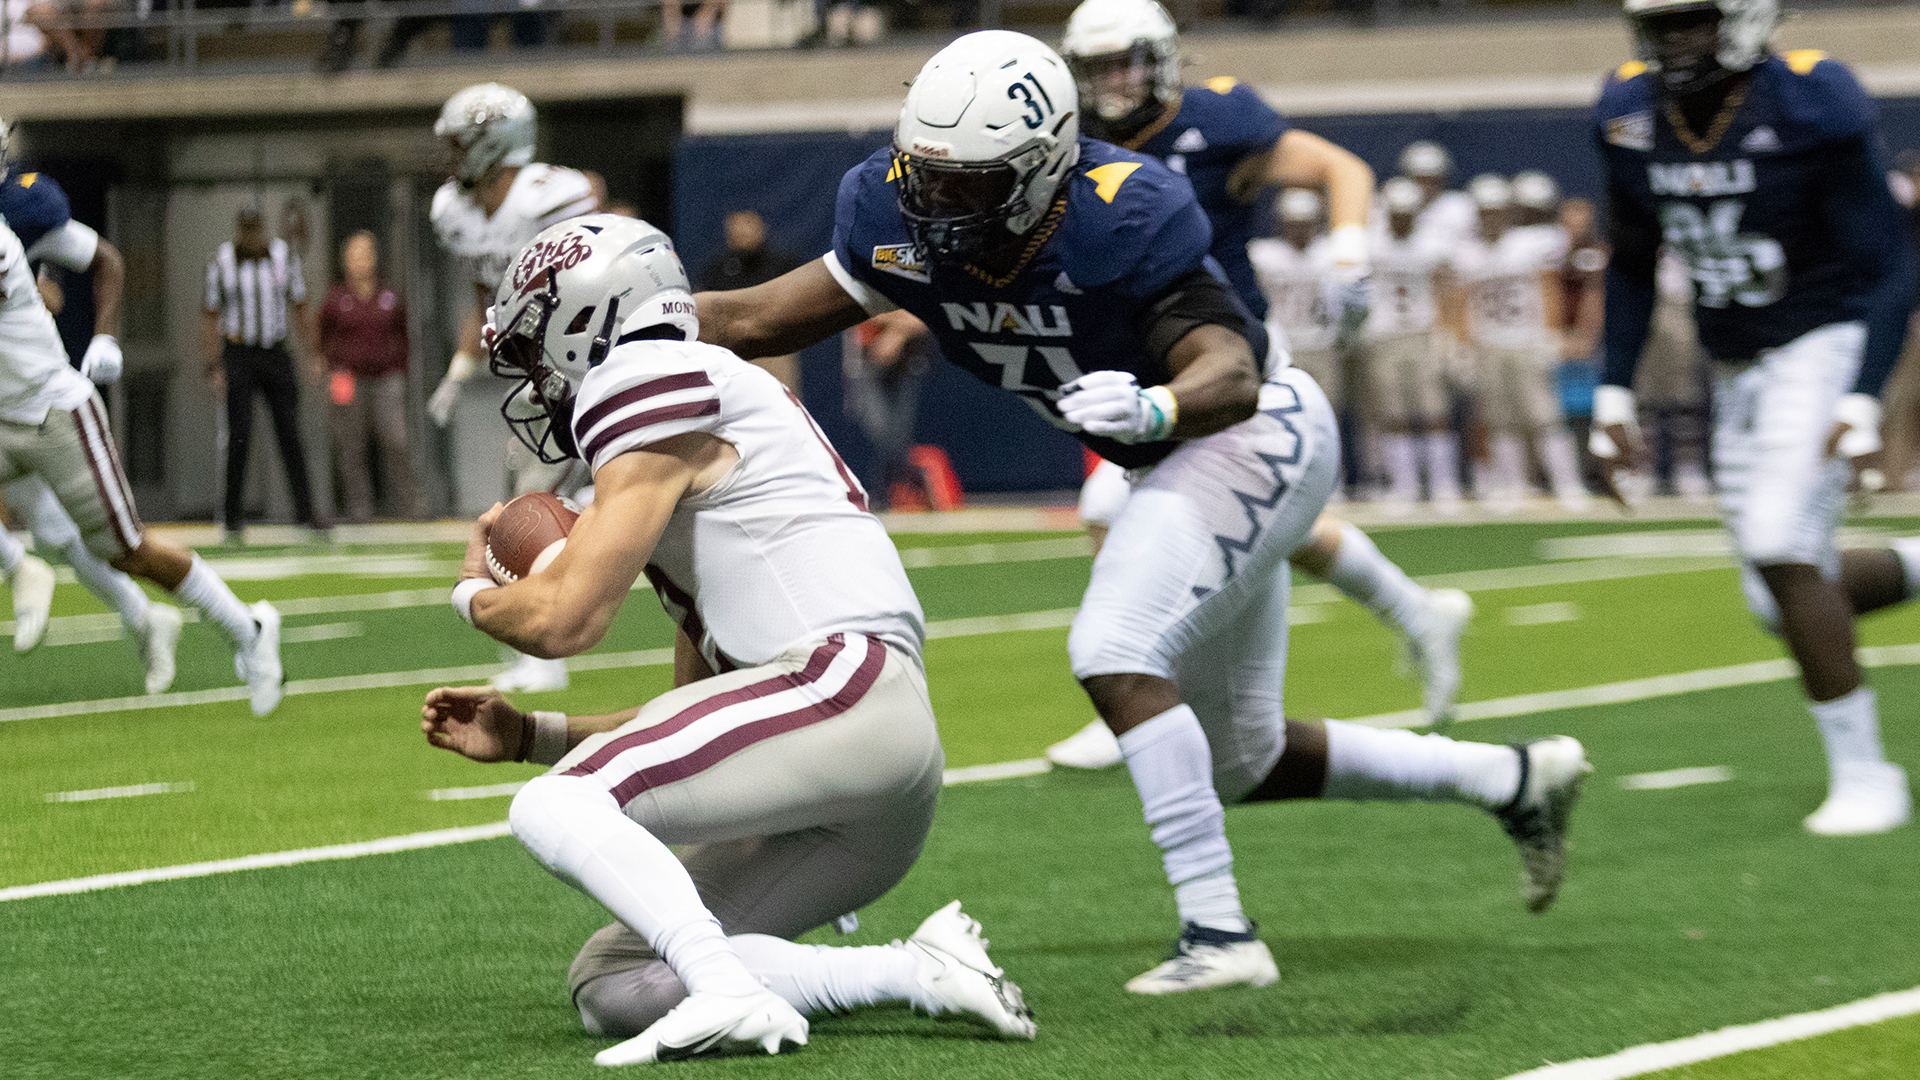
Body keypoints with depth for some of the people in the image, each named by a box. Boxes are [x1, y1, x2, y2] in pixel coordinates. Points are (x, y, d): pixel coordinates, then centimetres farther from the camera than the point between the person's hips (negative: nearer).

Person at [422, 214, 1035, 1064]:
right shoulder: (700, 452, 28)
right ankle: (919, 973, 0)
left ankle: (729, 994, -32)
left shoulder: (659, 394, -1)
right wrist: (526, 734, 23)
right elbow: (687, 719, 29)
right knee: (610, 988, 6)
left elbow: (563, 620, -7)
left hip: (843, 689, -10)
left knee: (555, 807, -16)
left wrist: (473, 594, 15)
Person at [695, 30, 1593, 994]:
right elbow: (759, 320, -7)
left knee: (1114, 652, -28)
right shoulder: (907, 223, -14)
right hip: (1179, 457, 9)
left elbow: (1232, 375, -44)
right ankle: (1512, 779, 29)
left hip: (1258, 438, -9)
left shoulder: (1114, 223, -33)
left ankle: (1218, 932, -24)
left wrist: (1155, 406, -64)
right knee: (1239, 765, 15)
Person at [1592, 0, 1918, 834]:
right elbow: (1631, 268, 12)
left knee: (1782, 554, -20)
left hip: (1824, 344, -6)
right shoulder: (1631, 117, -4)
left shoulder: (1811, 111, -21)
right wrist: (1613, 392, 7)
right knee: (1781, 600, 4)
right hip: (1737, 365, 6)